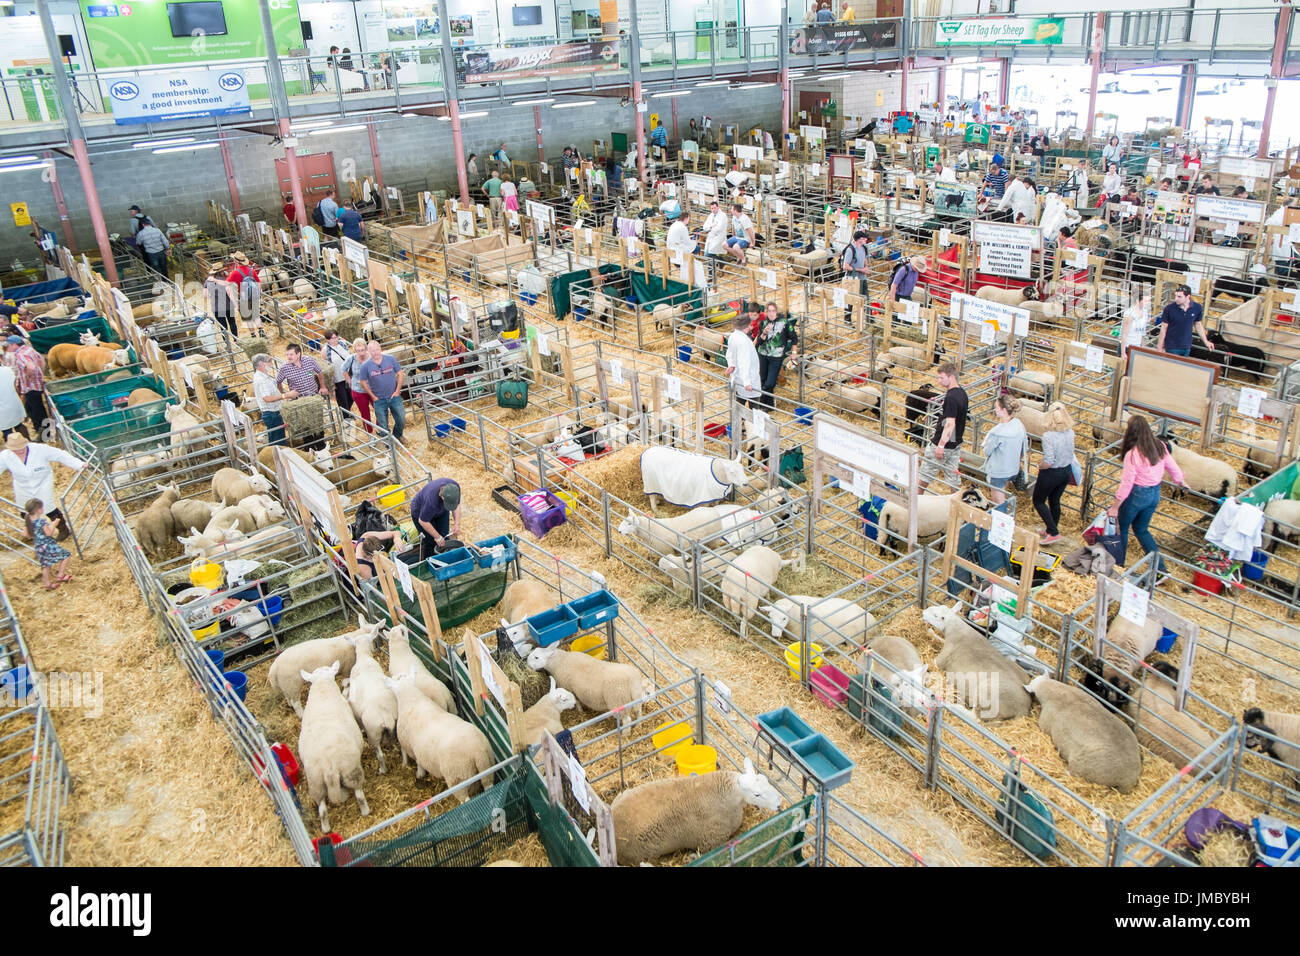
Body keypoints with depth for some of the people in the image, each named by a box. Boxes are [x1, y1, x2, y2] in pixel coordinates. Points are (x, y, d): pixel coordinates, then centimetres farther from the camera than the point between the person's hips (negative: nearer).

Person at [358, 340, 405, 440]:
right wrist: (373, 397, -4)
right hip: (379, 400, -1)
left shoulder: (390, 359, -6)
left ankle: (397, 435, 38)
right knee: (383, 424, 8)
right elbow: (363, 383, -1)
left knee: (401, 419, 9)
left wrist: (397, 391, -5)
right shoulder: (366, 366, -9)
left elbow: (400, 374, 0)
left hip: (394, 397, 1)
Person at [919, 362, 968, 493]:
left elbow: (950, 424, -26)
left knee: (926, 472, 9)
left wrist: (941, 445, -24)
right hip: (956, 443, 8)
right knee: (954, 476, 15)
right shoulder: (962, 393, 6)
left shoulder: (951, 398, -23)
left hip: (943, 444, -8)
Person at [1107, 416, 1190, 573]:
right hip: (1155, 494, 7)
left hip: (1137, 495, -7)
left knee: (1122, 528, 15)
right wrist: (1181, 481, 31)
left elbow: (1126, 483, -21)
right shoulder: (1160, 446, -5)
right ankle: (1160, 567, 18)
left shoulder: (1133, 454, -24)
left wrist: (1115, 507, -12)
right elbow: (1173, 468, 10)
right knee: (1141, 530, 22)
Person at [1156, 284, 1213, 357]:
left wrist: (1206, 341, 12)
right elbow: (1164, 328, -6)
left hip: (1187, 347, 3)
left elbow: (1198, 325, 9)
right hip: (1172, 348, -3)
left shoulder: (1197, 308, -7)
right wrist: (1159, 346, -4)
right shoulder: (1169, 309, -15)